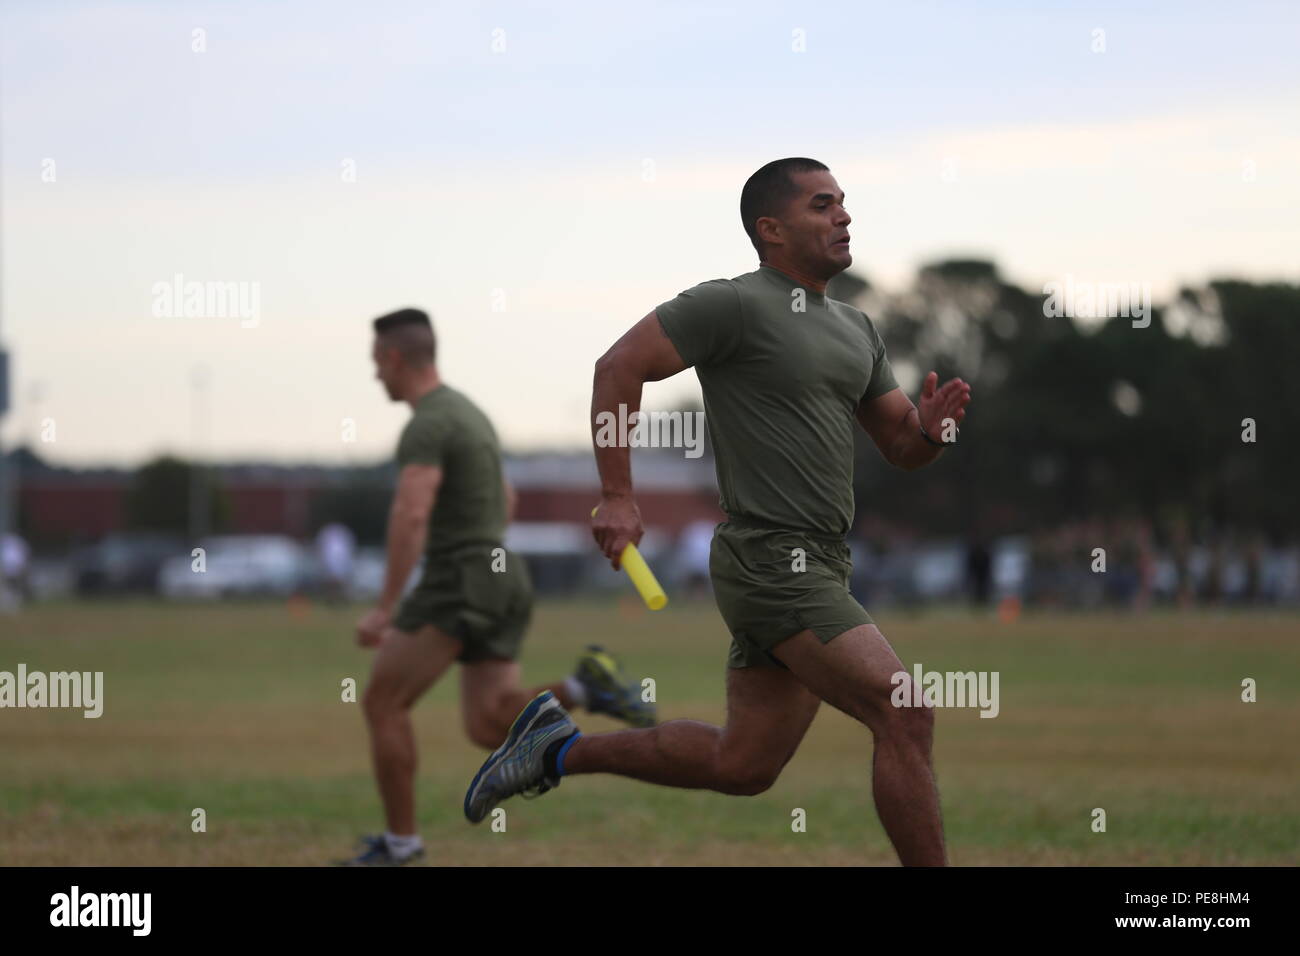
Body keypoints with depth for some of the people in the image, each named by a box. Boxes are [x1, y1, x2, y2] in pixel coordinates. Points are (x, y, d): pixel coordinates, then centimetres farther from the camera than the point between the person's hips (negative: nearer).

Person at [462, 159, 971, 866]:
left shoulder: (855, 330, 17)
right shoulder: (735, 304, -9)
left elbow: (900, 448, 20)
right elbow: (620, 366, -11)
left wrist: (931, 426, -4)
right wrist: (617, 498, -16)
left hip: (818, 564, 9)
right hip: (772, 562, -9)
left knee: (740, 765, 14)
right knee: (905, 716, -17)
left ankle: (559, 748, 28)